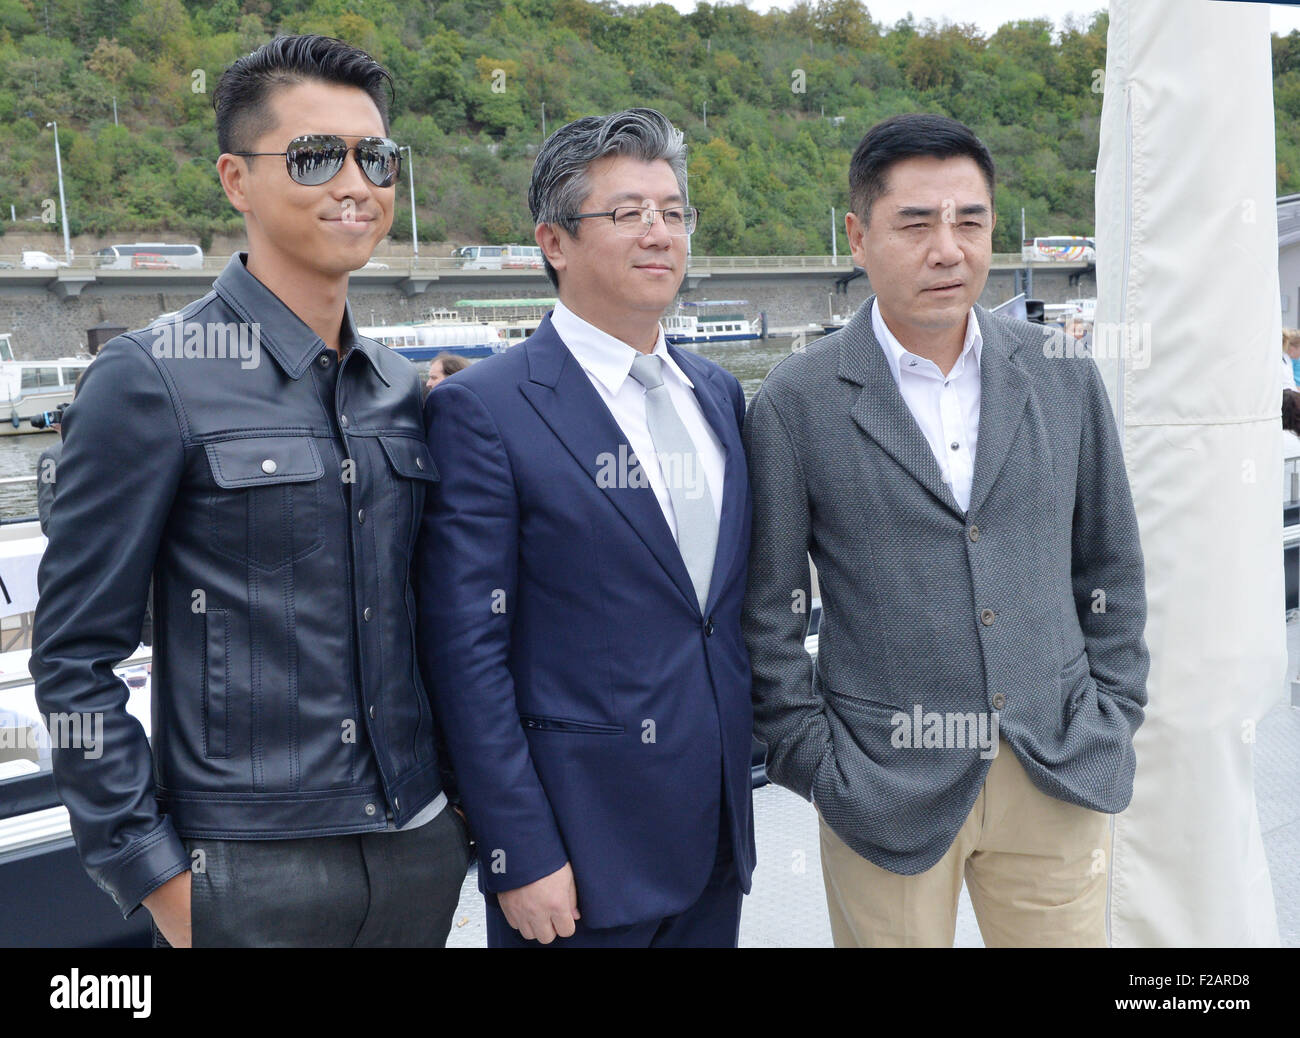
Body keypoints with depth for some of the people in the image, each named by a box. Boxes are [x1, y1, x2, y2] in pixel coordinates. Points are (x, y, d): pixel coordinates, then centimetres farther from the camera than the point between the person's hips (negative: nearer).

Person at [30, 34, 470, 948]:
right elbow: (75, 658, -9)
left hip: (421, 844, 5)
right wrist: (153, 873, -9)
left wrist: (458, 794, 10)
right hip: (249, 869, -5)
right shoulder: (152, 380, -10)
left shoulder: (404, 390, 6)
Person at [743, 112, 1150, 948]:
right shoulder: (795, 404, -7)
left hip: (1060, 779, 3)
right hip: (887, 786, -2)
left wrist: (1114, 718, 8)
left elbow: (1110, 565, 12)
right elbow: (768, 615, -3)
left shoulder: (1064, 378, 3)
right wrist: (817, 763, -4)